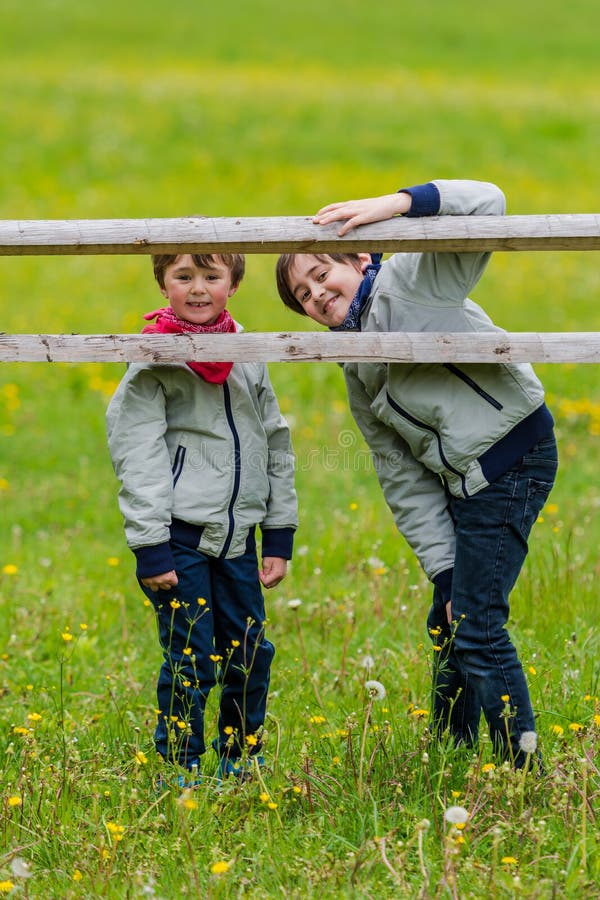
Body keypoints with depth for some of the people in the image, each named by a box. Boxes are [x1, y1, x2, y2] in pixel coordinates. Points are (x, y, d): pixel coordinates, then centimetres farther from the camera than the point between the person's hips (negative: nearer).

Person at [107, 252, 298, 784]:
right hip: (181, 536, -5)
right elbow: (137, 456, -10)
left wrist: (279, 536, 14)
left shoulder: (248, 357, 10)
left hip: (237, 535, 5)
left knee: (250, 653, 10)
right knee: (192, 658, -5)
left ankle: (243, 761, 25)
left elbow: (276, 445, 17)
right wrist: (151, 549, -15)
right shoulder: (156, 361, -7)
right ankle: (179, 771, 7)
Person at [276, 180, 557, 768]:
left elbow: (486, 203, -15)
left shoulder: (410, 282, -3)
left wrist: (397, 204, -26)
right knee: (447, 624, 16)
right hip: (463, 484, 9)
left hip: (513, 453, -9)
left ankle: (523, 766, -4)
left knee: (477, 625, -11)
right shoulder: (358, 378, 16)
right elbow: (407, 481, 11)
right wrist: (443, 570, 3)